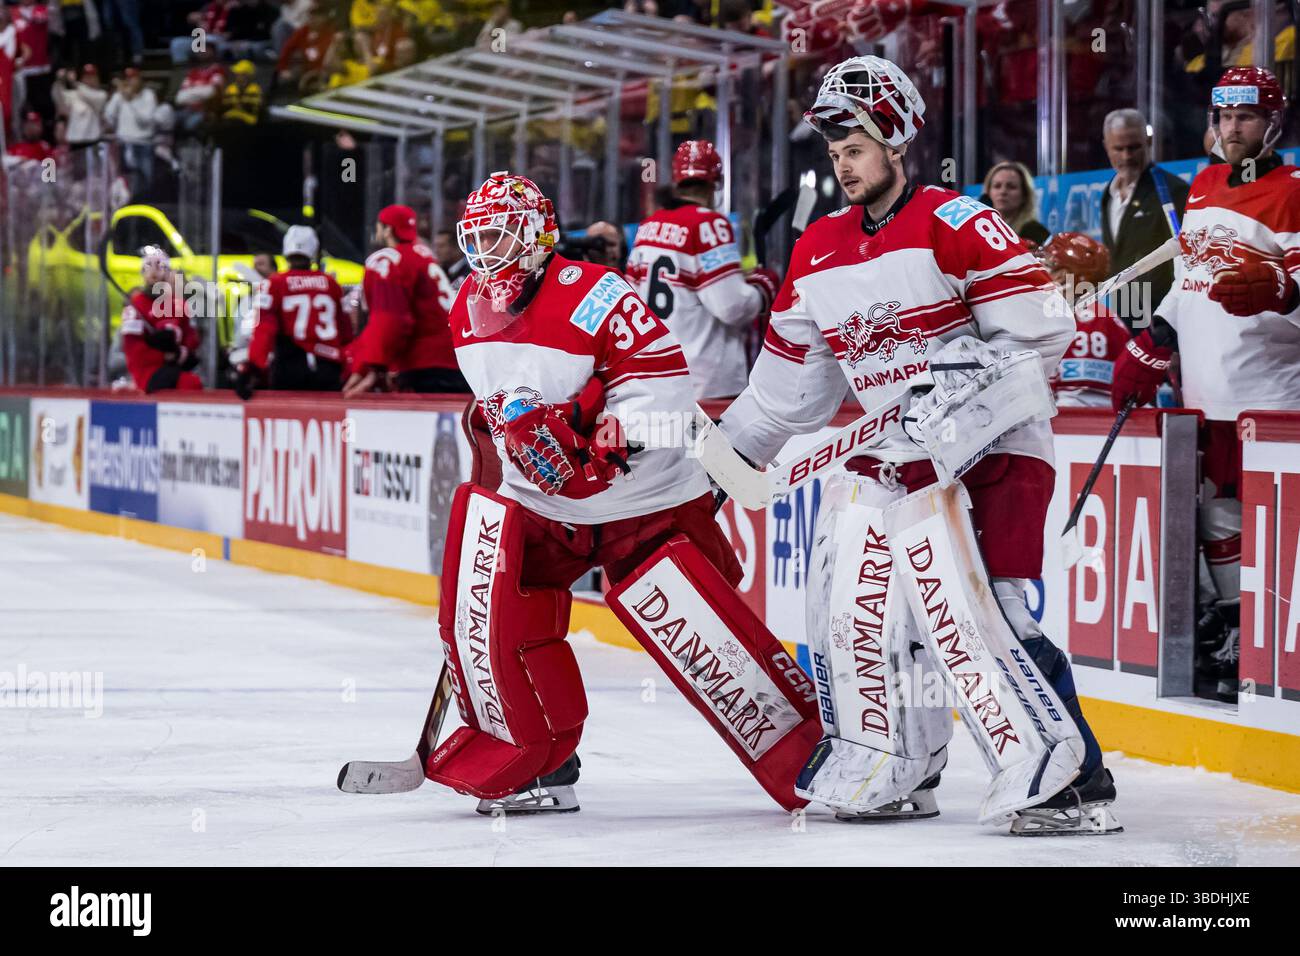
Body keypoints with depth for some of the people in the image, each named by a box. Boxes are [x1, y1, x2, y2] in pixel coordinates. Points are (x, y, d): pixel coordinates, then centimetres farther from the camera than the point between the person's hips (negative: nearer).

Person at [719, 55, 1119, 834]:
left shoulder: (954, 224, -12)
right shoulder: (819, 252, 11)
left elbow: (1040, 326, -18)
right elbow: (791, 373, 20)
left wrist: (959, 385, -24)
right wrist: (729, 449, 17)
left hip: (992, 445, -8)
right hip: (888, 450, 8)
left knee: (975, 608, -19)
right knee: (850, 602, 5)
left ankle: (1069, 778, -17)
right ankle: (887, 772, 21)